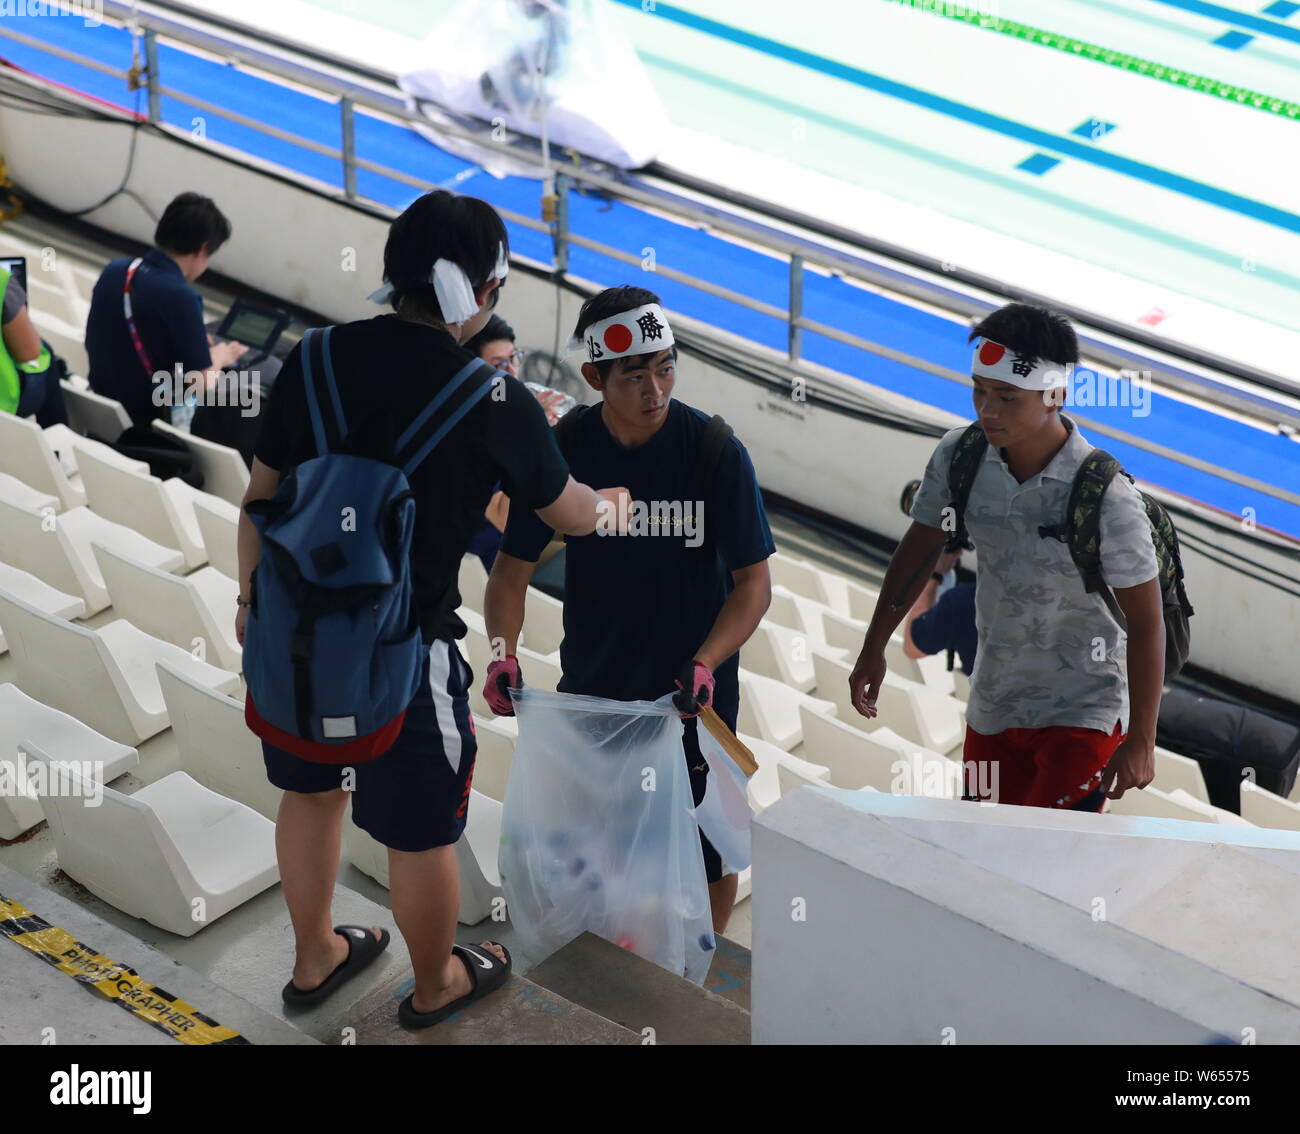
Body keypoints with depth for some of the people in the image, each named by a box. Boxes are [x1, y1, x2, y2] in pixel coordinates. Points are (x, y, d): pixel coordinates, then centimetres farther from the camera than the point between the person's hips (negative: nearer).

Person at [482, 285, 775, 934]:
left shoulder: (716, 453, -17)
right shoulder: (563, 449, -11)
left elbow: (753, 581, -13)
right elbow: (513, 568, -4)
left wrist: (705, 664, -29)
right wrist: (503, 655, -21)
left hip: (692, 690, -2)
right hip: (590, 685, 2)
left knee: (706, 844, 11)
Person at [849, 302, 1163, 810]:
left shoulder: (1107, 499, -25)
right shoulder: (959, 456, -10)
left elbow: (1146, 621, -17)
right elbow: (919, 549, 6)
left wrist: (1140, 740, -14)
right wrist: (873, 649, 12)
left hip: (1081, 712, -5)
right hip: (991, 705, 6)